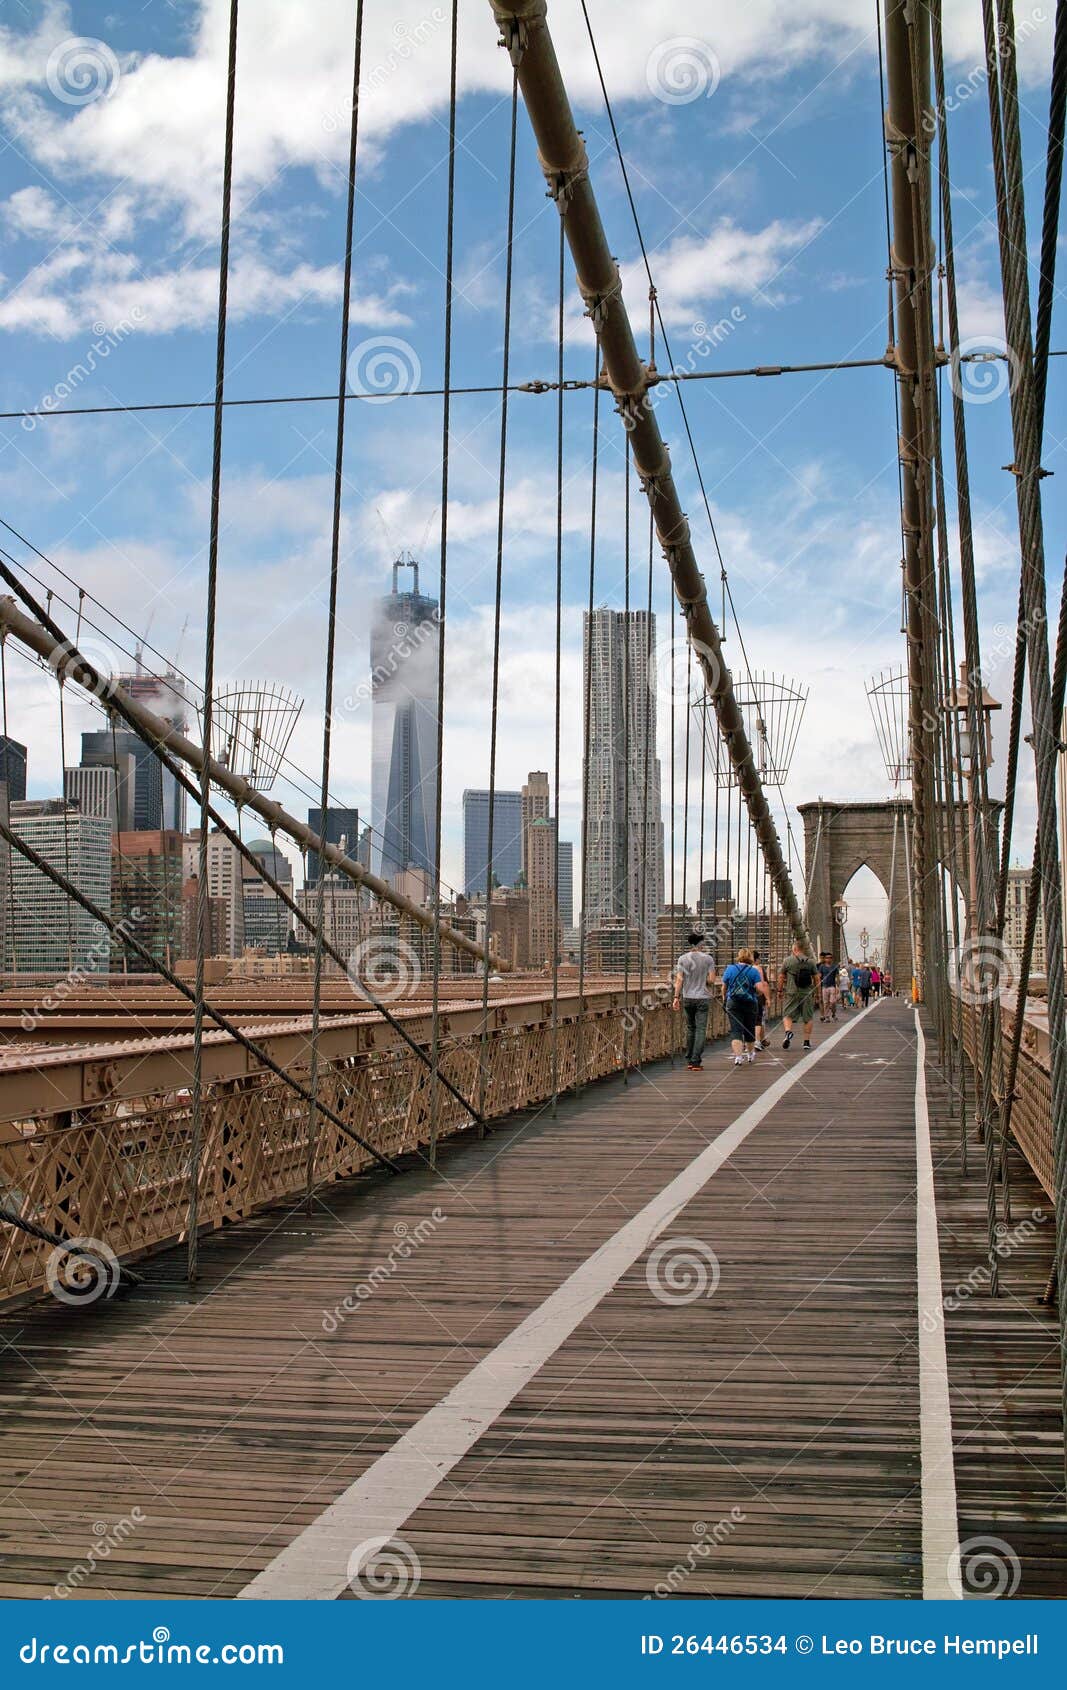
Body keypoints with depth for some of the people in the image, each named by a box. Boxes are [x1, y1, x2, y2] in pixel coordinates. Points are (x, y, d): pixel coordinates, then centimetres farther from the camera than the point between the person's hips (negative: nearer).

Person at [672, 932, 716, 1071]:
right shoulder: (707, 959, -4)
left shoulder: (683, 958, -1)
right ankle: (696, 1061, -8)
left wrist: (676, 997, -3)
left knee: (690, 1028, 15)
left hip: (687, 998, 2)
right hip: (702, 997, -2)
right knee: (701, 1029, 0)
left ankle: (689, 1060, 17)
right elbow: (711, 979, -6)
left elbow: (679, 979, -5)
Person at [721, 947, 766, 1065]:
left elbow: (724, 987, 8)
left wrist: (724, 998, 26)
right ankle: (750, 1054, 36)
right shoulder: (754, 971, -4)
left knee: (735, 1030, -4)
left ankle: (738, 1056, -21)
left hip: (733, 1003, 0)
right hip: (750, 1003, 0)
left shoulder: (730, 969, 0)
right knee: (749, 1029, 18)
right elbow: (760, 988, -12)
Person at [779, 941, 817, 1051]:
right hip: (807, 993, 1)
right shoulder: (811, 961, 3)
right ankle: (807, 1041, 11)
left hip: (792, 993, -1)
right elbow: (816, 978, 6)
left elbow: (781, 977, 3)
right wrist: (815, 990, 19)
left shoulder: (788, 960, -1)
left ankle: (788, 1031, -23)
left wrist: (780, 989, 15)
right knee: (808, 1017, 10)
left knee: (788, 1015, 4)